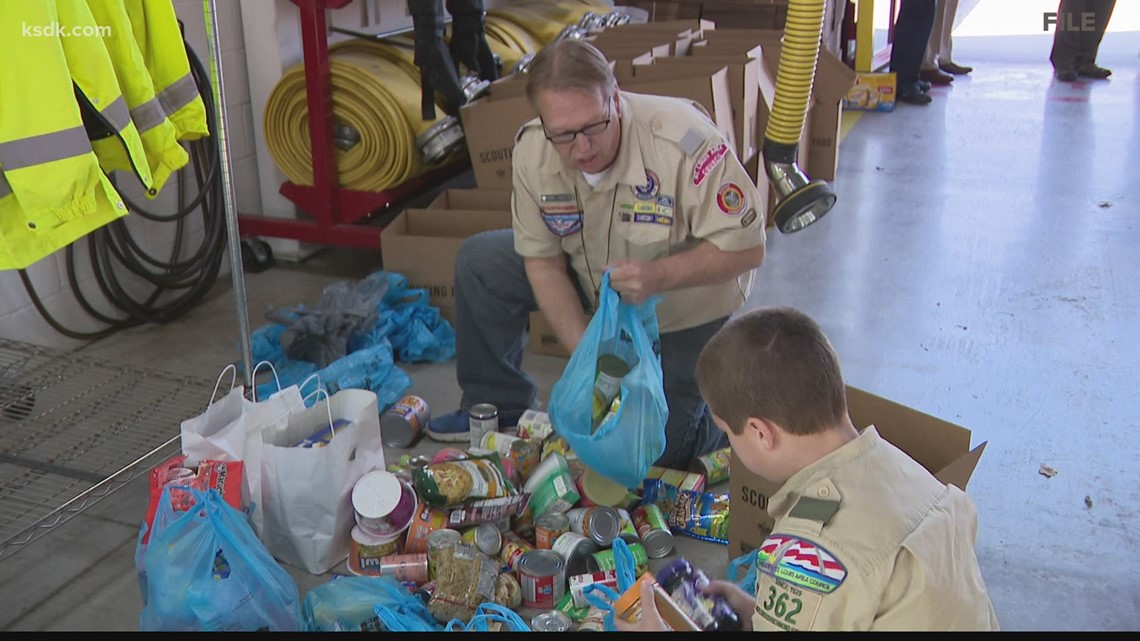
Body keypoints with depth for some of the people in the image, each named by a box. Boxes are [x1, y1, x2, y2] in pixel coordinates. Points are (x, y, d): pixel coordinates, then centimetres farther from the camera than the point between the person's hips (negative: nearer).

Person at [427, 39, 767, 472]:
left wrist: (659, 275, -43)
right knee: (479, 261, -5)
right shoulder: (532, 152, -21)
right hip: (595, 276, 5)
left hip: (685, 304, -5)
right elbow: (543, 260, -12)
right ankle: (496, 409, 11)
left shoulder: (685, 142, -37)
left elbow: (747, 247, -29)